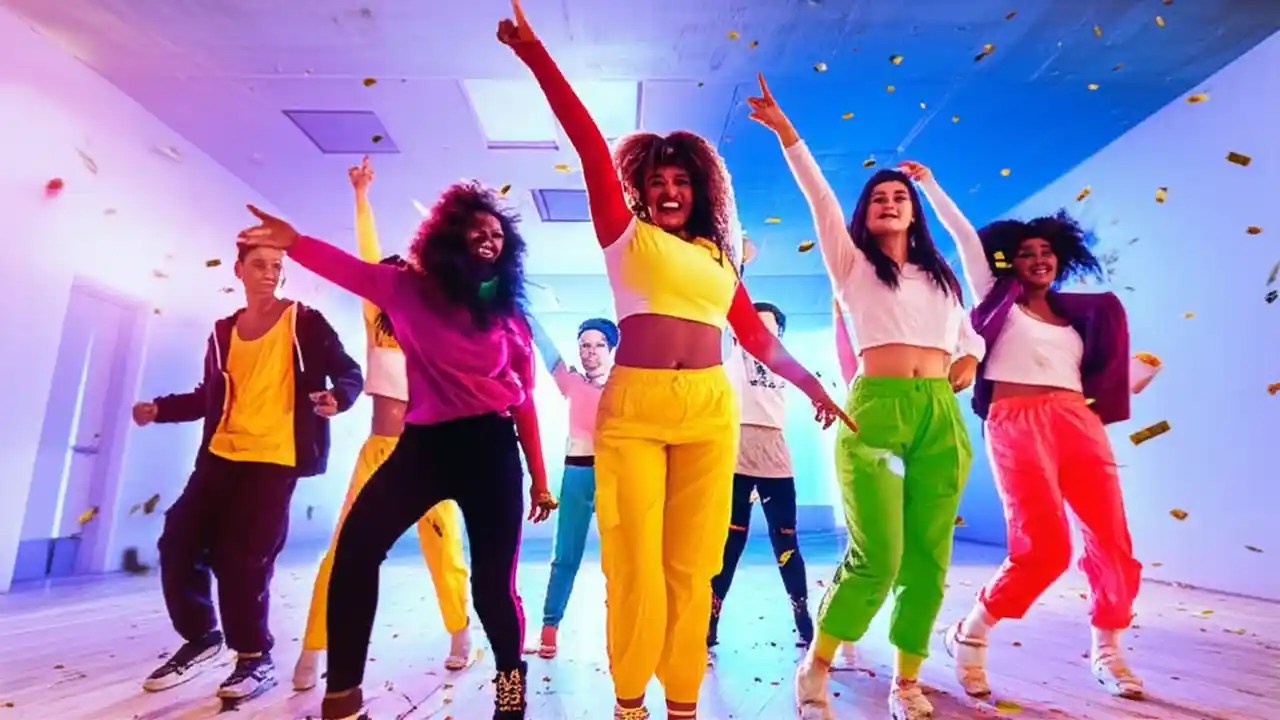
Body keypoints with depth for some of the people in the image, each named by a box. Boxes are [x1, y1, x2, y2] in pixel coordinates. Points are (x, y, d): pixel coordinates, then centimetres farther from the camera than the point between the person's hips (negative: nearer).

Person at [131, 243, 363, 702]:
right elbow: (210, 396, 21)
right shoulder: (223, 332, 14)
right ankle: (201, 637, 25)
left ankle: (255, 656, 10)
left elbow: (350, 373, -4)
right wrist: (159, 409, 9)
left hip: (275, 458, -5)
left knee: (242, 557, -9)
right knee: (179, 542, 2)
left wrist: (337, 397, -24)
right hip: (220, 454, 6)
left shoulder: (304, 322, -1)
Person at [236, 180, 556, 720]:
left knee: (492, 582, -1)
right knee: (356, 547, -13)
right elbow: (354, 272, -6)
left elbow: (524, 401, 8)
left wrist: (538, 479, 8)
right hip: (424, 443, 1)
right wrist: (295, 243, -25)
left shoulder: (509, 315, 8)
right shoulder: (412, 289, 8)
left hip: (491, 450, -1)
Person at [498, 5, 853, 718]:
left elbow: (757, 335, 19)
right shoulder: (625, 234, 10)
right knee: (633, 561, 0)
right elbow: (588, 139, 4)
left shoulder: (717, 257, 18)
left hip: (711, 410, 3)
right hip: (632, 406, -2)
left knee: (691, 565, 5)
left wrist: (813, 386, 19)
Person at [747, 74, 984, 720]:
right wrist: (785, 133, -6)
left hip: (941, 415, 5)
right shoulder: (852, 264, 11)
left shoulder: (940, 276, 24)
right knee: (877, 559, -13)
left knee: (928, 560, 4)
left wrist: (970, 359, 11)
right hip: (876, 409, -5)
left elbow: (968, 332, 33)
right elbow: (818, 195, 1)